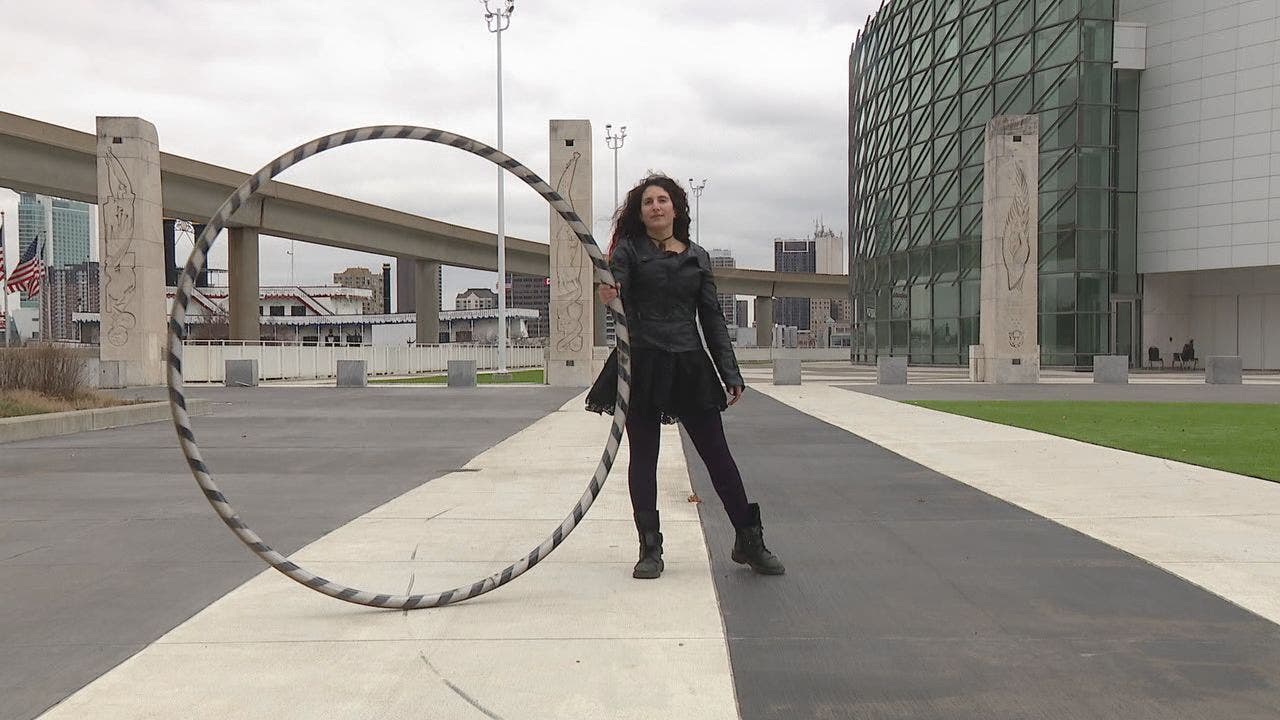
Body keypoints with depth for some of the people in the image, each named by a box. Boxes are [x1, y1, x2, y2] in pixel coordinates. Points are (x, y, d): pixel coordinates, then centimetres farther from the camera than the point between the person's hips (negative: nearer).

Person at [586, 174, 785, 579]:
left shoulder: (697, 257, 13)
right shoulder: (629, 250, 4)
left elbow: (712, 318, 13)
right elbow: (616, 289, -13)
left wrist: (730, 373, 8)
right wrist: (609, 295, -39)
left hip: (690, 365, 2)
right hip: (642, 365, -2)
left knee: (717, 453, 4)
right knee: (643, 456, 3)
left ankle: (749, 541, 13)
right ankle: (650, 549, 12)